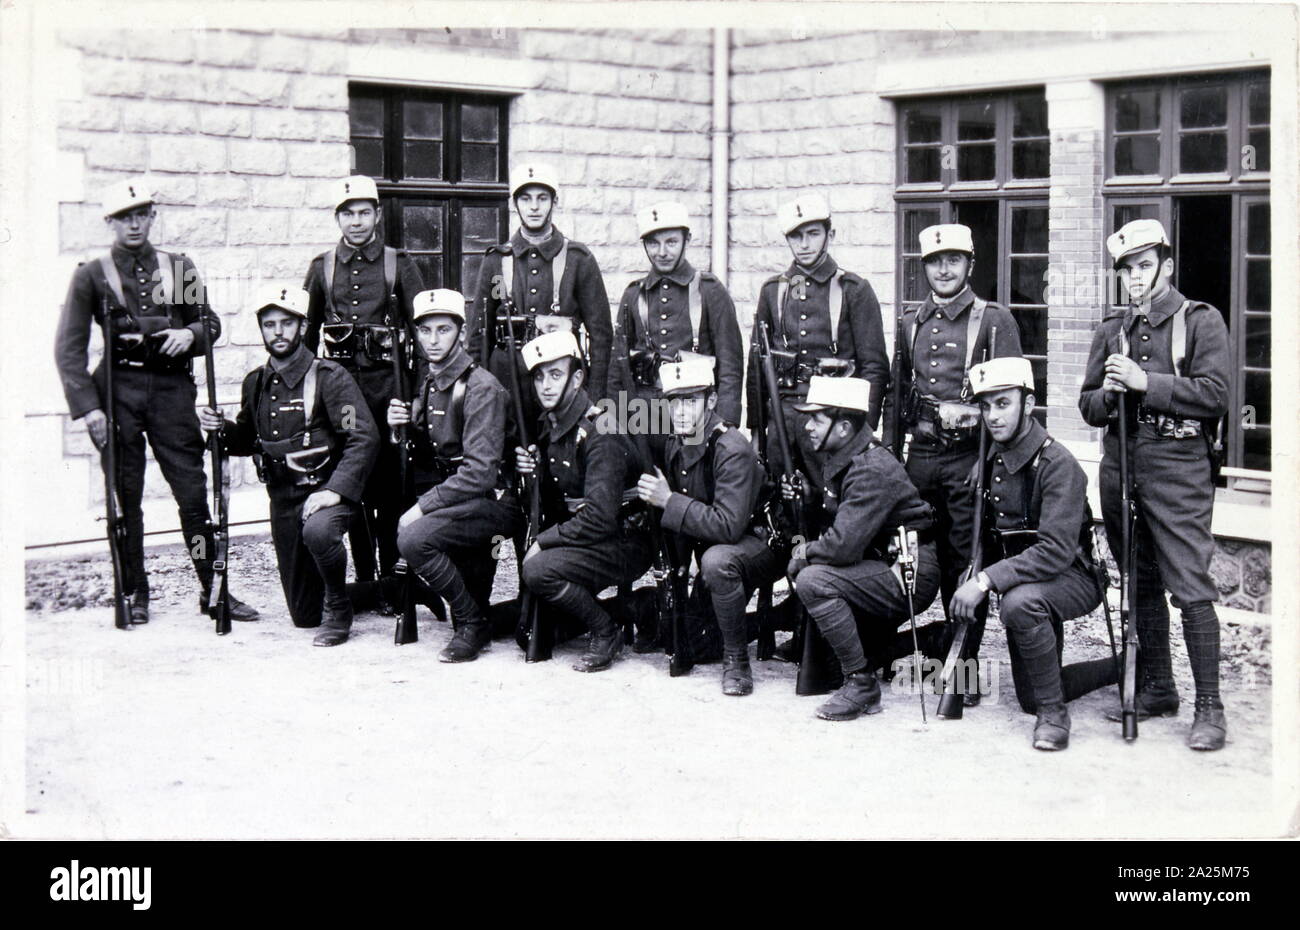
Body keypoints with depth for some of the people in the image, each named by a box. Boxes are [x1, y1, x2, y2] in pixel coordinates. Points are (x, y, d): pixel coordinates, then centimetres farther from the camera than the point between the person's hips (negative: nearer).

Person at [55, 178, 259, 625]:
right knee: (125, 496, 4)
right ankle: (135, 594, 14)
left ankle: (213, 590, 6)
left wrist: (191, 334, -7)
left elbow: (210, 322, 17)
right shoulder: (92, 275, 2)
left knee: (193, 491, -1)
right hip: (119, 390, -1)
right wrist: (87, 406, -10)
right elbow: (69, 347, -1)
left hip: (172, 389, 1)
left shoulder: (179, 267, 10)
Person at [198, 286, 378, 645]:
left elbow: (364, 437, -19)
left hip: (325, 490, -6)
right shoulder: (256, 383, 6)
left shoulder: (328, 376, -12)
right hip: (282, 496, 6)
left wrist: (335, 491, -29)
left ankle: (338, 611, -14)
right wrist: (222, 429, -3)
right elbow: (248, 441, 19)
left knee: (318, 531, -42)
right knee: (304, 614, 7)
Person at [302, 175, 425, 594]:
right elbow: (308, 330, 16)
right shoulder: (322, 267, 9)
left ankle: (392, 573, 7)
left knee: (391, 479, -2)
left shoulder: (399, 264, 4)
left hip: (387, 379, -2)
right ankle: (364, 578, 11)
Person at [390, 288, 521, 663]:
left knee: (413, 538, -25)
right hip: (452, 496, 9)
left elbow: (480, 471, -22)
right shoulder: (426, 385, 11)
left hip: (493, 500, -9)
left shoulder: (481, 386, -15)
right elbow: (427, 457, 20)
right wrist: (402, 426, 0)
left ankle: (472, 623, -7)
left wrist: (424, 506, -22)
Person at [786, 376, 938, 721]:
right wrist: (804, 495, 3)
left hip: (911, 575, -10)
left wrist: (805, 552, -11)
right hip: (881, 566, 10)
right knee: (798, 568, 13)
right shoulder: (838, 459, 8)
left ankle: (862, 683, -14)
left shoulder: (873, 471, -22)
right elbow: (830, 513, 22)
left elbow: (844, 545, -29)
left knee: (813, 581, -25)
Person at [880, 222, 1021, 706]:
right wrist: (889, 455, 12)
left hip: (969, 454, -5)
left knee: (966, 565, -3)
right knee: (935, 560, 11)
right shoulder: (912, 322, 15)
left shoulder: (994, 320, 0)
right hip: (920, 456, 5)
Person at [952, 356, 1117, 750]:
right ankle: (1124, 666, 36)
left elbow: (1056, 551, -32)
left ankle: (1054, 714, -22)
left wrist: (986, 581, -36)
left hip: (1074, 578, -8)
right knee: (1029, 698, 13)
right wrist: (971, 582, 3)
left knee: (1020, 602, -40)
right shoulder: (991, 460, 0)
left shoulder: (1057, 463, -23)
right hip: (1022, 581, 8)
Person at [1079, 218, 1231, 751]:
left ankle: (1209, 707, -7)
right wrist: (1109, 393, -8)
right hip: (1120, 465, 5)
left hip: (1177, 469, -5)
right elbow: (1088, 407, 15)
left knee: (1190, 587, -10)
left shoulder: (1201, 321, 1)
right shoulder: (1111, 330, 15)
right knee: (1141, 586, 11)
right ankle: (1158, 689, 22)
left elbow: (1215, 395, -10)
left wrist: (1146, 382, -16)